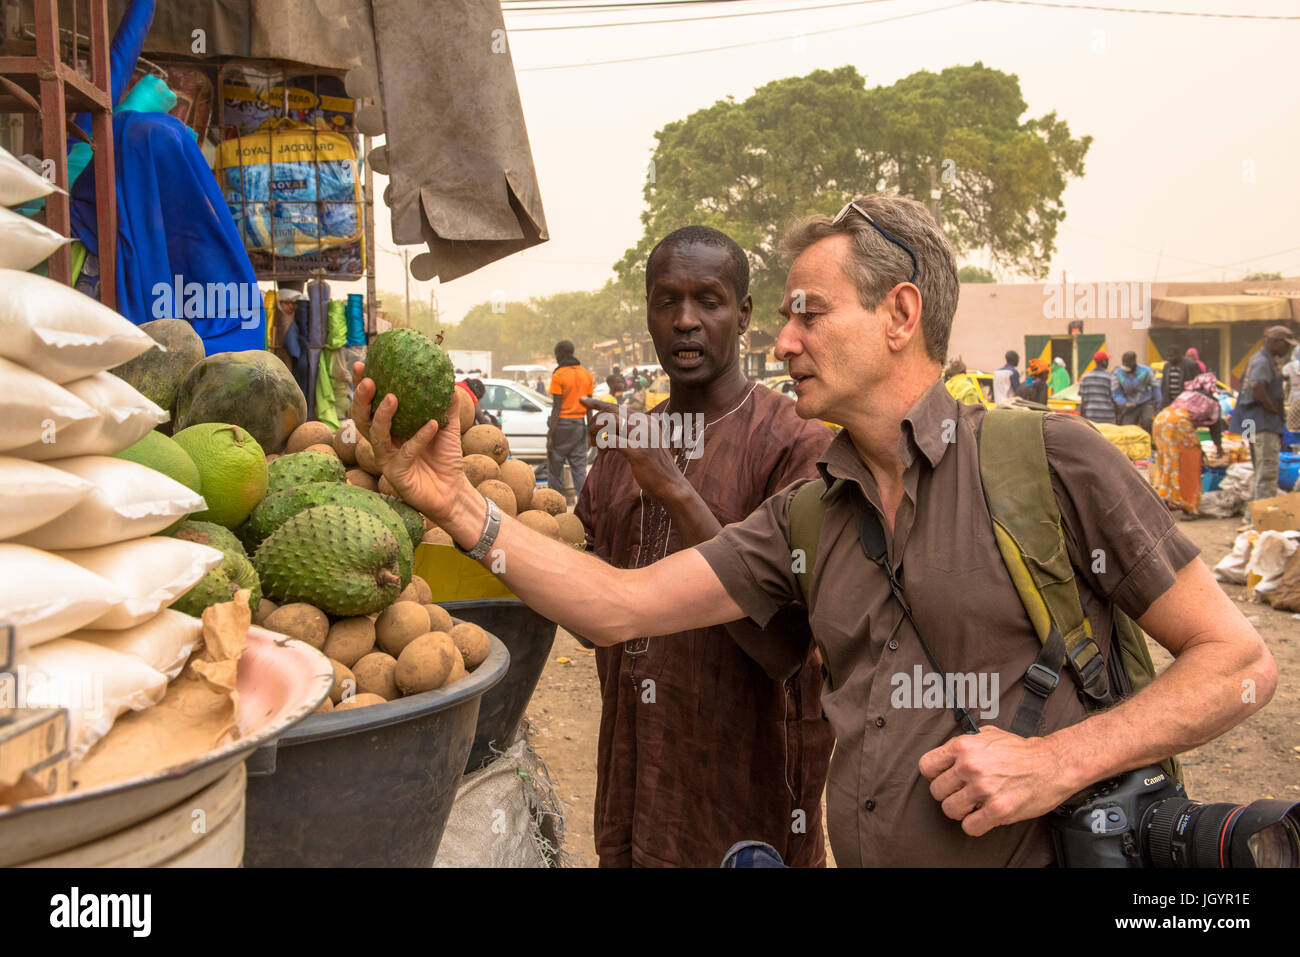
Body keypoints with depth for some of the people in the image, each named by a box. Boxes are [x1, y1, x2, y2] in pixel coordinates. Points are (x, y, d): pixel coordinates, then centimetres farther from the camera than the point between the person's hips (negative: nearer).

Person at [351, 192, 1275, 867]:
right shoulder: (806, 516, 6)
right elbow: (621, 604, -2)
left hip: (1043, 853, -4)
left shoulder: (1050, 461, -9)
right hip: (860, 855, 5)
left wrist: (1058, 761, -18)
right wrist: (460, 505, -10)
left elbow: (1240, 662, -7)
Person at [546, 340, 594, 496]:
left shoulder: (558, 375, -9)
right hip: (580, 424, 5)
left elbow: (557, 407, -13)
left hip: (562, 424, -5)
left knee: (554, 468, 5)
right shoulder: (586, 375, 9)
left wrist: (550, 435, -13)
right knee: (579, 467, 7)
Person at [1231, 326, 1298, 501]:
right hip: (1264, 422, -11)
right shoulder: (1263, 362, -14)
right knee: (1268, 473, -12)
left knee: (1262, 472, 16)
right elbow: (1256, 386, -34)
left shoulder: (1262, 360, 19)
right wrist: (1272, 406, -19)